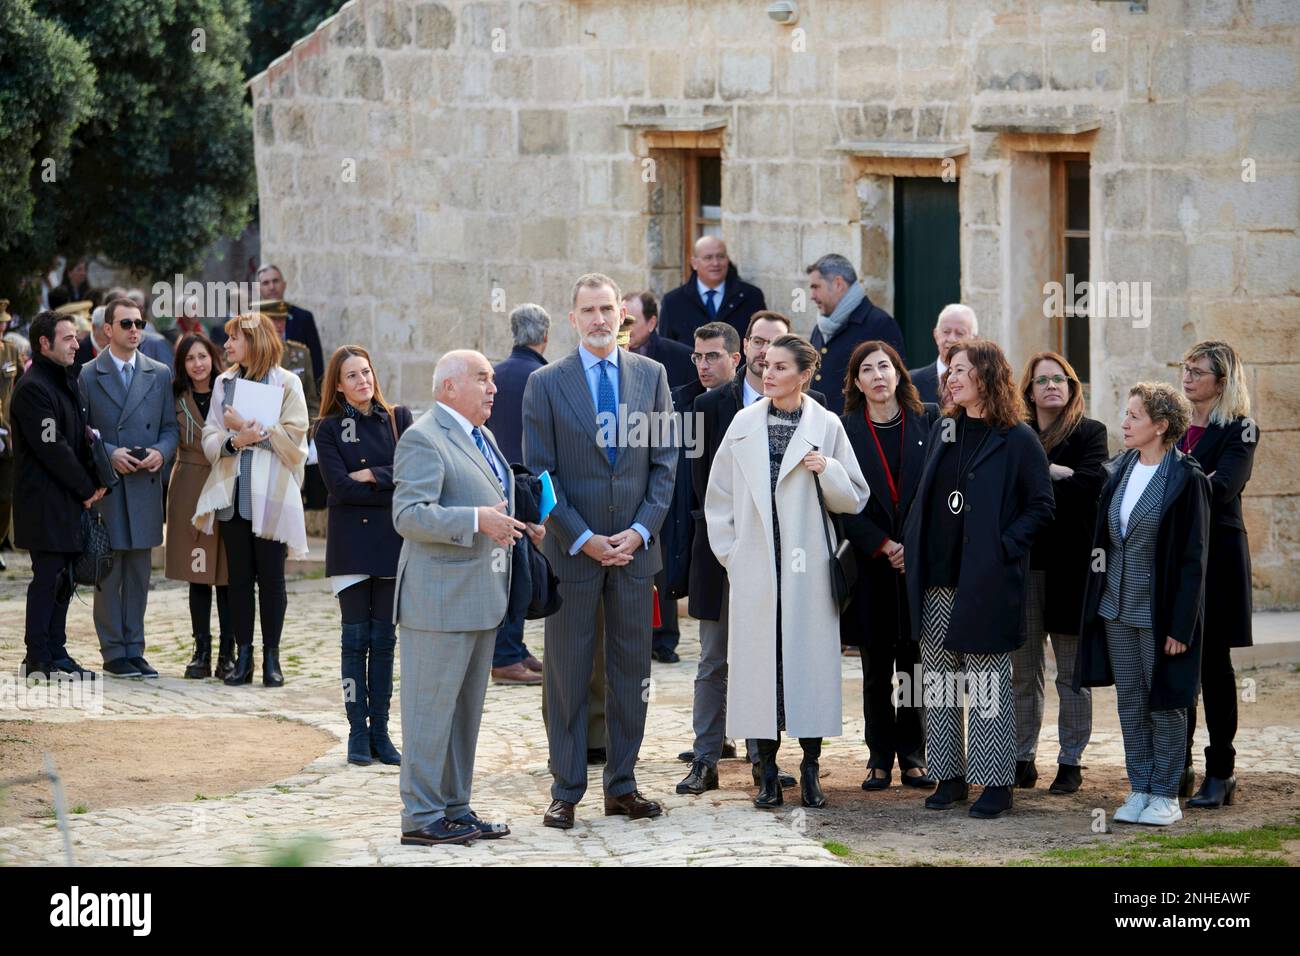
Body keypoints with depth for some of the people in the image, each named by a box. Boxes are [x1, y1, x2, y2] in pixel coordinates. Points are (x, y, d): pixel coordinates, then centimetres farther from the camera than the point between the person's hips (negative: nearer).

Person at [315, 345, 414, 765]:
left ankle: (380, 731, 9)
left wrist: (371, 475, -12)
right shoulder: (329, 429, 1)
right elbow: (339, 487, -10)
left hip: (391, 541, 2)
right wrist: (394, 490, -11)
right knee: (355, 638, 0)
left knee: (384, 639, 5)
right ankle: (358, 732, 5)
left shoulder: (398, 419, 7)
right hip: (351, 544, -2)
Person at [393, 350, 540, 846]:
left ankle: (454, 808, 22)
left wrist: (517, 524, 12)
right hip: (441, 599, -10)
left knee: (466, 709, 14)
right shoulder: (424, 440, -13)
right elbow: (409, 515, -22)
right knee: (432, 708, -5)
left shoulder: (481, 436, 17)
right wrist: (477, 521, -28)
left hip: (481, 597, 10)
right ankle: (421, 818, -1)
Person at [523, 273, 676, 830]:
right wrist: (583, 539, -11)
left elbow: (664, 460, 6)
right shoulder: (546, 383, -1)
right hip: (572, 549, -2)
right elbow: (540, 472, -4)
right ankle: (565, 792, 7)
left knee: (631, 670, 7)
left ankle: (622, 786, 15)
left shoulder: (651, 376, 7)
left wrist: (641, 530, -6)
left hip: (635, 548, 3)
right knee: (567, 674, 2)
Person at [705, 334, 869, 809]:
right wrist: (728, 552, 6)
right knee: (760, 661, 0)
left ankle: (810, 770, 6)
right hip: (755, 567, 1)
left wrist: (828, 470, -12)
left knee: (811, 659, -2)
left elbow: (855, 499, 6)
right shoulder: (744, 423, 7)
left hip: (808, 567, -1)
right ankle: (768, 773, 6)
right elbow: (719, 494, 13)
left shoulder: (826, 426, 2)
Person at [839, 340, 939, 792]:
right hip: (870, 565, 0)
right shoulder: (844, 431, 2)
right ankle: (879, 759, 11)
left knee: (914, 665, 2)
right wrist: (884, 547, -11)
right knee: (876, 667, 4)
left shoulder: (928, 421, 4)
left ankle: (913, 757, 10)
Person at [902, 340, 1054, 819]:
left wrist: (1004, 546, -15)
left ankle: (996, 782, 5)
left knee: (987, 684, -1)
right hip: (937, 578, 6)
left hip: (986, 581, -6)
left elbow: (1041, 506, -6)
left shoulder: (1018, 439, -6)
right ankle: (949, 775, 16)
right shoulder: (944, 429, 12)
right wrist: (913, 548, 9)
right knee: (938, 681, 8)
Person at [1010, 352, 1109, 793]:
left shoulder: (1090, 433, 5)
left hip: (1070, 562, -3)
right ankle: (1023, 760, 10)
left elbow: (1090, 482, -13)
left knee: (1072, 672, 1)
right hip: (1022, 562, 3)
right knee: (1023, 670, 4)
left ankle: (1071, 762, 5)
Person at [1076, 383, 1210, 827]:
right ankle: (1139, 790, 18)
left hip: (1159, 612, -6)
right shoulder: (1122, 470, 7)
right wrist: (1096, 602, 10)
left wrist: (1180, 626, -15)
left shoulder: (1186, 479, -12)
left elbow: (1192, 557, -12)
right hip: (1117, 608, 6)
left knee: (1164, 704, 2)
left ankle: (1165, 795, 11)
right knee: (1130, 704, 10)